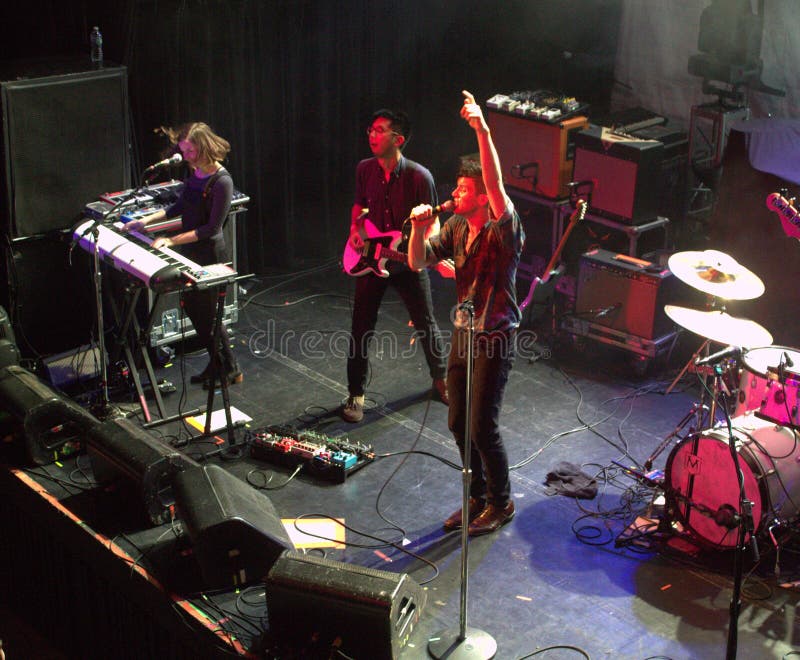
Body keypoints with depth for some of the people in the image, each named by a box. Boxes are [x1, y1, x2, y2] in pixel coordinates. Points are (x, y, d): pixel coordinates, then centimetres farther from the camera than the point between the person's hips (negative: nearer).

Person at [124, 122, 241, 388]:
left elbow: (212, 228, -22)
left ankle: (230, 370, 18)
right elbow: (180, 207, 18)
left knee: (206, 312, 1)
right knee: (192, 307, 16)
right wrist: (147, 220, 9)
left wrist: (173, 240, -23)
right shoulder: (194, 172, 4)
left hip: (209, 254, -9)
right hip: (189, 251, 9)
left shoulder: (221, 181, -22)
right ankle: (217, 363, 30)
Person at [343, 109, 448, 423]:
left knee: (426, 324, 13)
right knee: (361, 329, 3)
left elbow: (431, 223, -10)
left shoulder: (419, 177, -18)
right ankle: (356, 394, 17)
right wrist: (356, 228, -3)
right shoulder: (365, 169, -5)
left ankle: (440, 379, 37)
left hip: (408, 263, -3)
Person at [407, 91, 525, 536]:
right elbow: (419, 263, 3)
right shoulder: (456, 227, 3)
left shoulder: (503, 229, -18)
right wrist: (419, 230, -16)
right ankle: (478, 497, 33)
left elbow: (497, 185, -36)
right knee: (459, 424, 14)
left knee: (483, 427, -2)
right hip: (464, 332, 8)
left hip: (495, 338, -7)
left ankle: (501, 503, 19)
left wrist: (482, 130, -47)